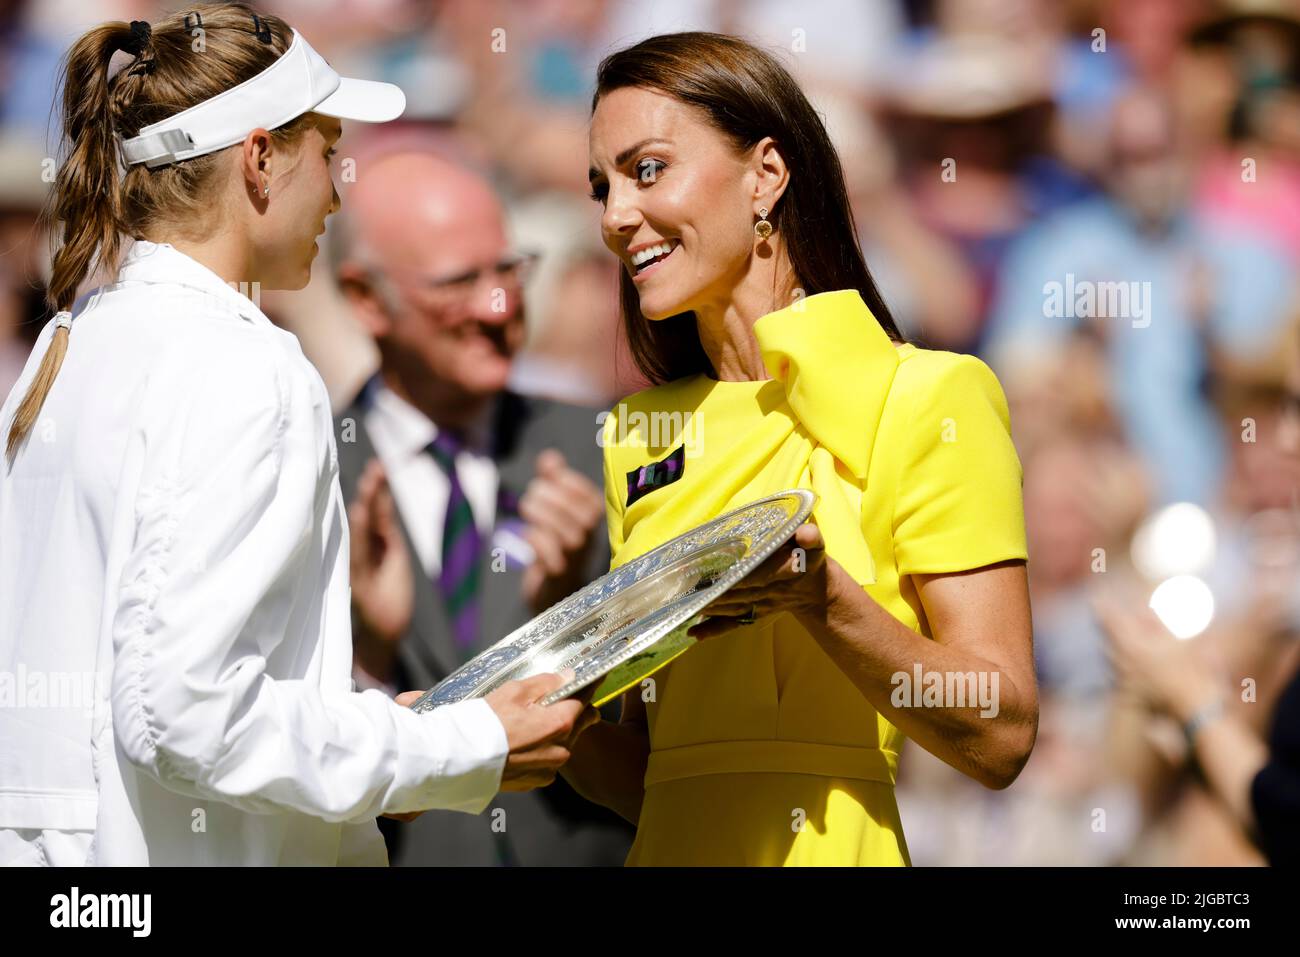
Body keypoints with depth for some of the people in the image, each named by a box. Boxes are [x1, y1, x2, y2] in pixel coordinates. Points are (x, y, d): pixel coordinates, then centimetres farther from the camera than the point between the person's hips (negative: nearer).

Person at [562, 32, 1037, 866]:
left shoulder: (928, 402, -5)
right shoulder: (640, 439, 12)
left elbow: (1001, 736, -11)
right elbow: (648, 773, 14)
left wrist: (818, 597, -23)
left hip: (828, 846, -5)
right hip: (672, 854, 5)